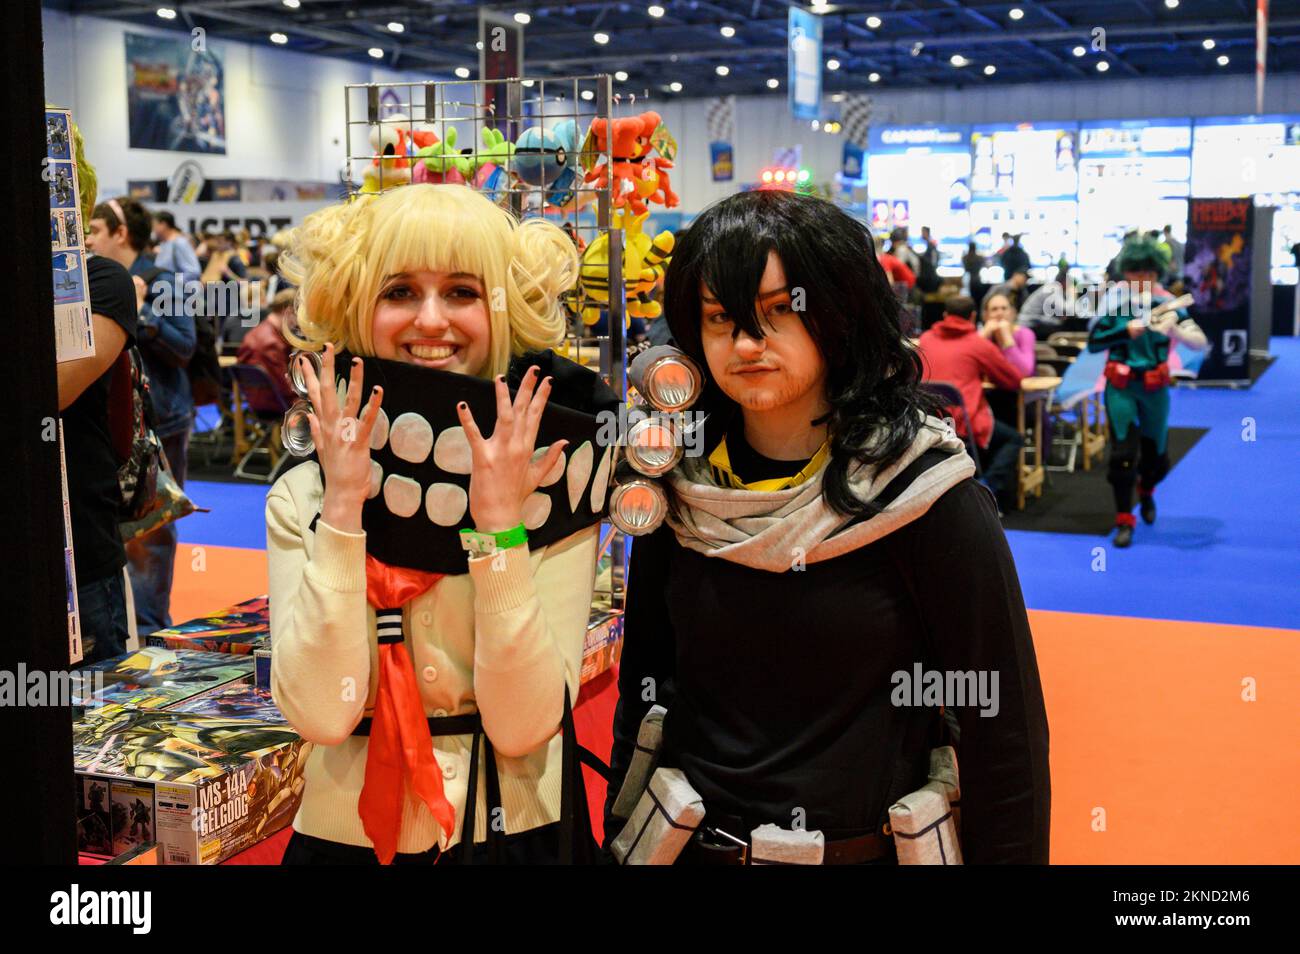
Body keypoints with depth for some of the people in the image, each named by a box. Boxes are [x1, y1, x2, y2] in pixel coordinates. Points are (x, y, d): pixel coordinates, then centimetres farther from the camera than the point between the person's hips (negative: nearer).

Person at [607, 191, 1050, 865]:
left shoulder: (923, 497, -16)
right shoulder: (679, 487, -4)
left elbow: (1004, 733, -13)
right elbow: (642, 691, 4)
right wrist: (619, 842, 5)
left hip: (868, 848, -3)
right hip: (687, 844, 3)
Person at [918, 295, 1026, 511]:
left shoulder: (926, 339, 12)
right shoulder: (979, 343, 0)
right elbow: (1015, 380, 9)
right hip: (964, 426, -6)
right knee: (1013, 439, 19)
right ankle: (989, 487, -4)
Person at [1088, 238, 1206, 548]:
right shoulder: (1114, 298, -8)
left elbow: (1200, 342, -11)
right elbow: (1093, 342, -9)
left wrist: (1175, 329, -31)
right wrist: (1126, 330, -23)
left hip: (1155, 387, 2)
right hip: (1121, 386, -2)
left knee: (1157, 453, 12)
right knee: (1123, 452, -7)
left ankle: (1145, 491, 46)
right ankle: (1124, 520, 6)